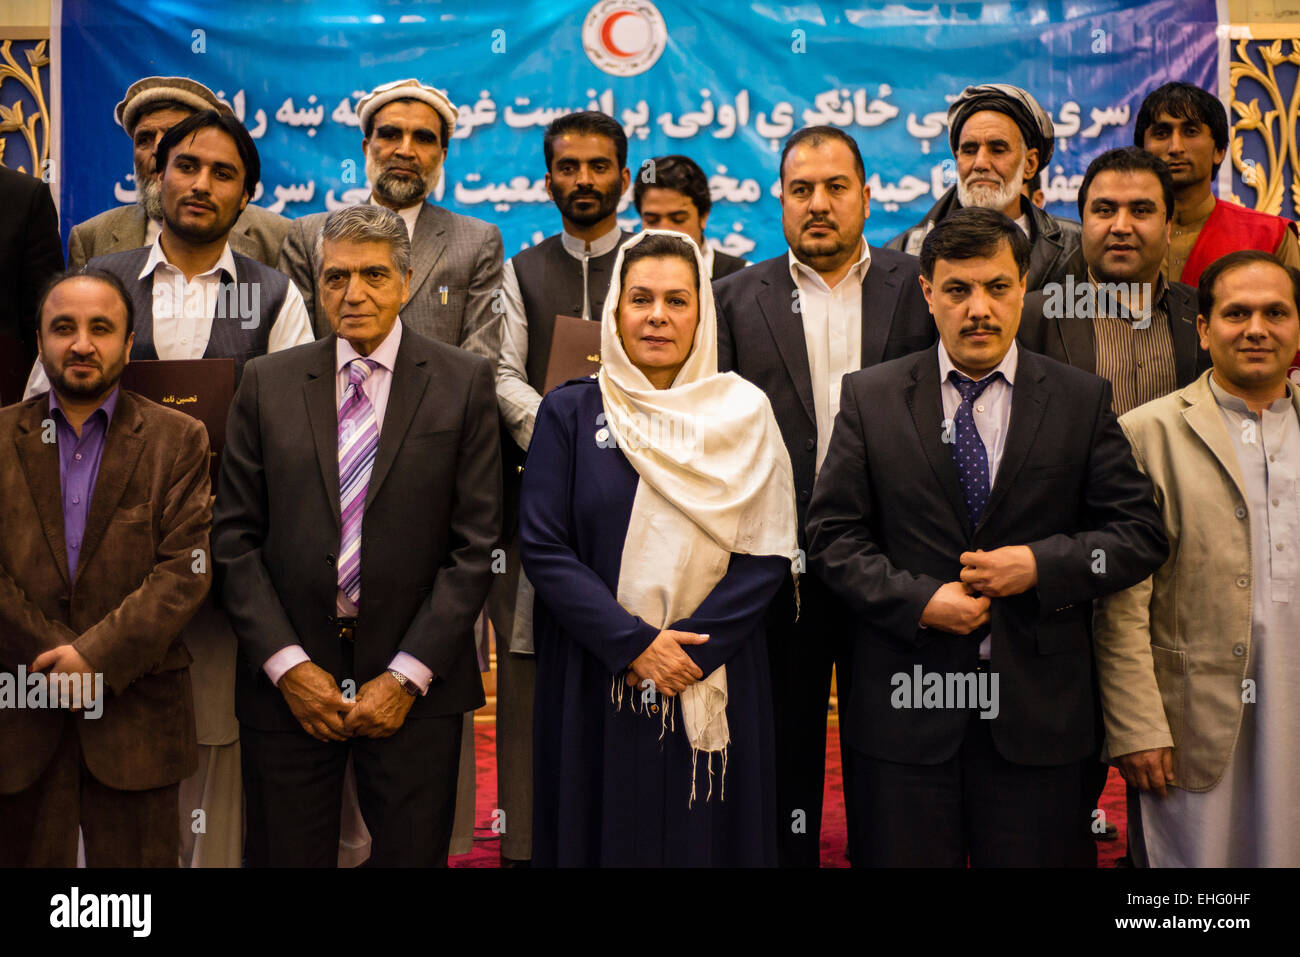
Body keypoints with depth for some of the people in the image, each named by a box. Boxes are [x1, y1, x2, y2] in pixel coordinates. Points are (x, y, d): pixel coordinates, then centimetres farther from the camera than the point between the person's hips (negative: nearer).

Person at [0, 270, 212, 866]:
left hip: (136, 714, -1)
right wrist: (54, 657, -11)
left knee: (136, 860, 6)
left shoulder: (177, 440, 3)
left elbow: (186, 570, -6)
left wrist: (97, 654, -14)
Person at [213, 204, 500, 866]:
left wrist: (408, 675, -9)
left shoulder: (464, 382, 0)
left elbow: (476, 543, -4)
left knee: (412, 853, 10)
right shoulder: (267, 383, 6)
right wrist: (286, 664, -6)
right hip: (287, 684, 1)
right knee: (285, 856, 11)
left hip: (415, 686, -1)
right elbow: (235, 538, 3)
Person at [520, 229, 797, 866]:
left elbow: (768, 553, -3)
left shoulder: (745, 413, 2)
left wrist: (692, 651, -13)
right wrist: (635, 644, -14)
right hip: (594, 687, 0)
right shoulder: (569, 413, 1)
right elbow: (543, 547, -6)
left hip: (715, 686, 1)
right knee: (606, 830, 10)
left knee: (705, 836, 10)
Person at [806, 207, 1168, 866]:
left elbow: (1142, 535, 3)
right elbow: (832, 535, 1)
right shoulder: (869, 398, 3)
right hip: (904, 709, 0)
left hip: (1038, 708, 1)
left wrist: (1042, 564, -12)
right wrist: (917, 600, -12)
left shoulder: (1083, 401, 4)